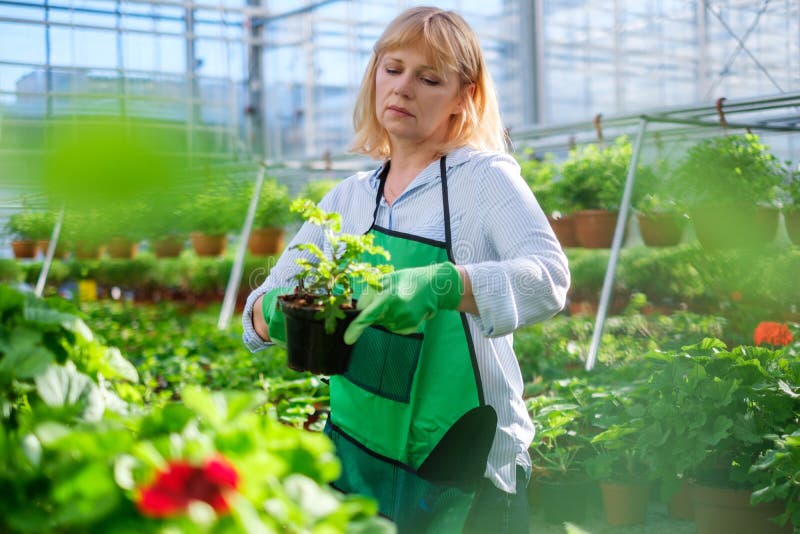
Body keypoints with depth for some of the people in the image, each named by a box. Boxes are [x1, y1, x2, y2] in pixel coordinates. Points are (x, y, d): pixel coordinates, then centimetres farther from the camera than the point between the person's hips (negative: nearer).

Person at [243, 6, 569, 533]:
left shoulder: (484, 177, -7)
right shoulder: (346, 199, 8)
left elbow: (548, 278, -23)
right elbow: (264, 302, 7)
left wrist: (440, 286, -40)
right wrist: (273, 312, -18)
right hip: (354, 454, 5)